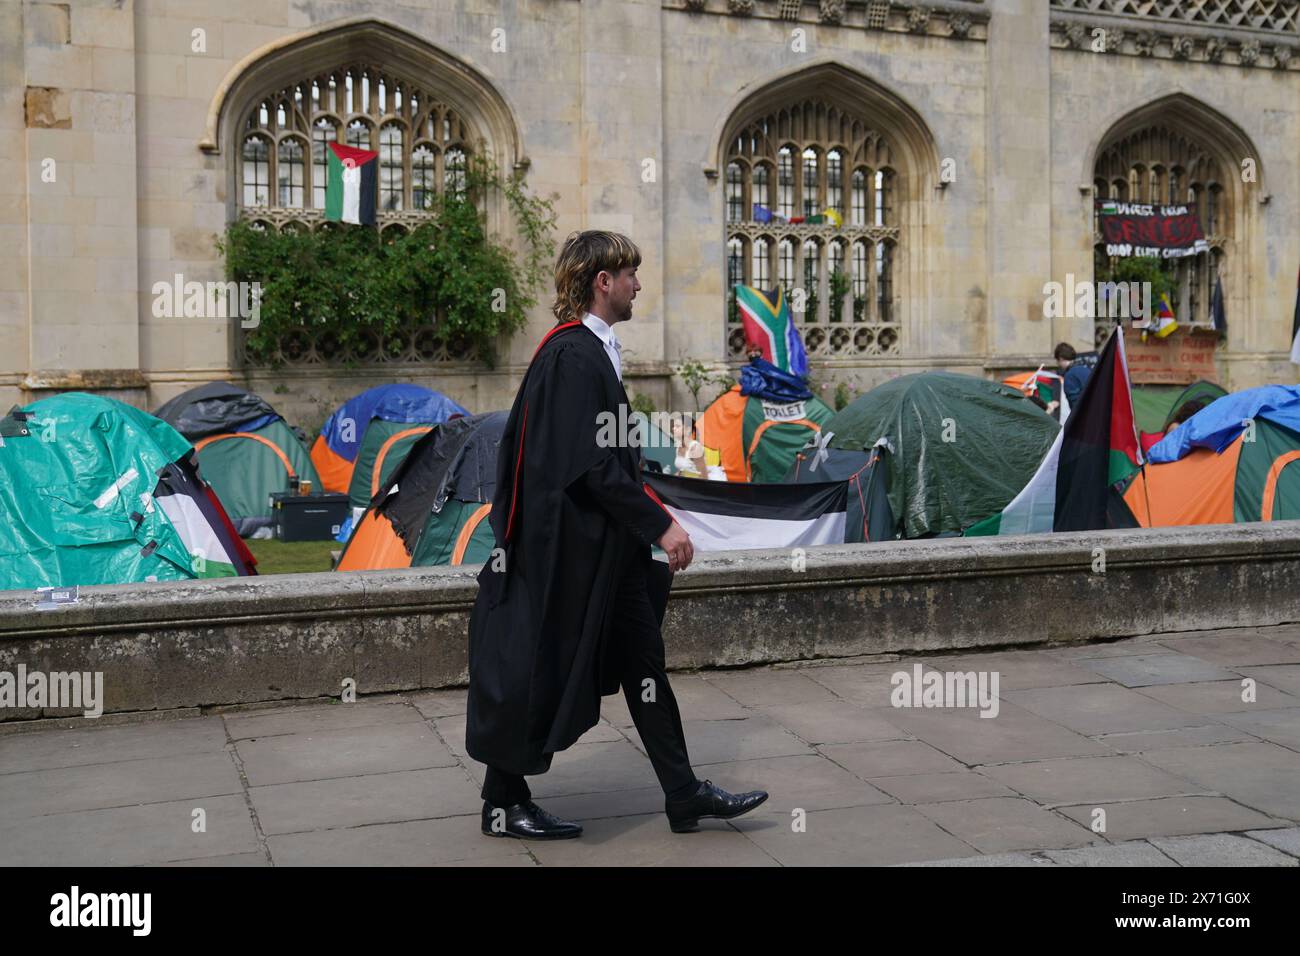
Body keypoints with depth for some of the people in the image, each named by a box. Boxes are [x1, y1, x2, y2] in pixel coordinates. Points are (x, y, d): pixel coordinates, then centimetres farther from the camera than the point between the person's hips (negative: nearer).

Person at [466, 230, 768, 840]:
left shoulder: (589, 350, 11)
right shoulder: (574, 356, -19)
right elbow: (594, 465, -24)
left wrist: (650, 521, 19)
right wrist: (661, 524, -19)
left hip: (607, 548, 10)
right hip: (570, 547, -10)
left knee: (643, 663, 13)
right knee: (541, 674, 3)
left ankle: (684, 794, 21)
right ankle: (503, 804, 19)